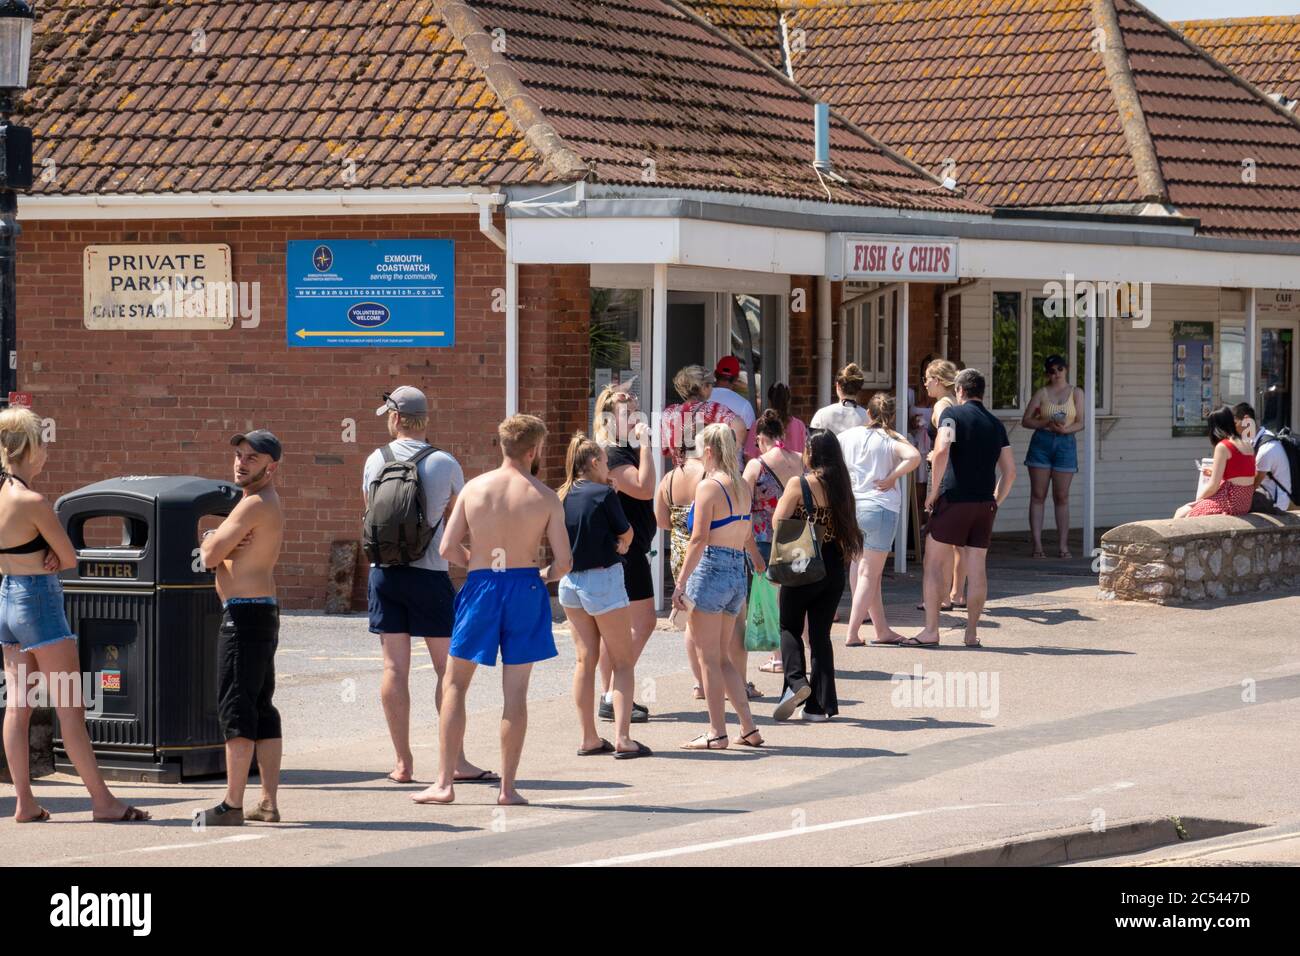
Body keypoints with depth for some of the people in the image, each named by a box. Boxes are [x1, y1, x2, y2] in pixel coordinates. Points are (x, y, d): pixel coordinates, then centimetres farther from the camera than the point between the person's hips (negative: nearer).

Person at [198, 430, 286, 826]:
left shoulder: (255, 505, -14)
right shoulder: (271, 505, 19)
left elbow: (210, 556, -15)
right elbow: (215, 556, 16)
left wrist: (212, 543, 6)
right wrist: (222, 543, -7)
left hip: (244, 614, -11)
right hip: (264, 612, 11)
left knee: (236, 708, -9)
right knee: (262, 708, 11)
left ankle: (232, 805, -11)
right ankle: (269, 803, 12)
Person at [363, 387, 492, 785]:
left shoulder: (375, 461, 1)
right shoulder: (445, 464, -6)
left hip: (384, 570, 3)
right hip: (429, 572, -3)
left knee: (395, 668, 4)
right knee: (447, 668, 2)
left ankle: (403, 762, 4)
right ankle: (456, 760, 0)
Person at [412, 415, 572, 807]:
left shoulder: (474, 488, -1)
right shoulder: (546, 498, -4)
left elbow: (448, 548, -3)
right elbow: (564, 560, -5)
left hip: (481, 585, 1)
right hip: (525, 587, -1)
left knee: (454, 683, 10)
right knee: (515, 690, 5)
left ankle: (445, 782, 4)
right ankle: (508, 787, 7)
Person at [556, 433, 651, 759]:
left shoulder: (562, 497, 3)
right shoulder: (603, 494, -13)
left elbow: (559, 540, 10)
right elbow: (626, 534, -4)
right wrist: (620, 547, 17)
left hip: (569, 582, 6)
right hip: (602, 579, -6)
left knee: (586, 659, 12)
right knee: (622, 662, 1)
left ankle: (589, 738, 12)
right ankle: (622, 738, -8)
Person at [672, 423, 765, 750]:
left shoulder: (709, 487, -11)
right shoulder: (742, 487, 12)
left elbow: (699, 540, -17)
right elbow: (745, 529, 28)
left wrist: (681, 584, -15)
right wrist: (756, 557, 46)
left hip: (711, 569, -8)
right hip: (738, 573, 8)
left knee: (709, 658, -1)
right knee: (721, 656, 15)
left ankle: (717, 732, 0)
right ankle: (749, 728, 11)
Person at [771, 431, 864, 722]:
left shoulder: (799, 484, -12)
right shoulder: (840, 485, 3)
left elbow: (778, 521, -12)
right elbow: (847, 526, 9)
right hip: (833, 568, 5)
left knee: (790, 627, 11)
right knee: (821, 633, 10)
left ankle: (796, 681, -12)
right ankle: (820, 703, 7)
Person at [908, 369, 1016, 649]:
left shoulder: (953, 414, -3)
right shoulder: (996, 424, 14)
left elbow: (942, 450, -19)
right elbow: (1010, 471, 13)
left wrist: (934, 489, -10)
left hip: (953, 499, -5)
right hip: (984, 504, 5)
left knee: (935, 563, 2)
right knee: (976, 568, 7)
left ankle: (931, 630, -3)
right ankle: (972, 632, 7)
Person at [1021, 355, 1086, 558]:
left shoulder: (1076, 393, 7)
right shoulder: (1042, 393, 8)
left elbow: (1081, 423, 2)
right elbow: (1026, 420, 5)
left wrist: (1066, 429, -18)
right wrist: (1046, 423, -11)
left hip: (1066, 443, 0)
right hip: (1041, 442, 1)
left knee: (1062, 497, 1)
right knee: (1038, 496, -1)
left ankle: (1063, 545, 4)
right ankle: (1037, 545, 0)